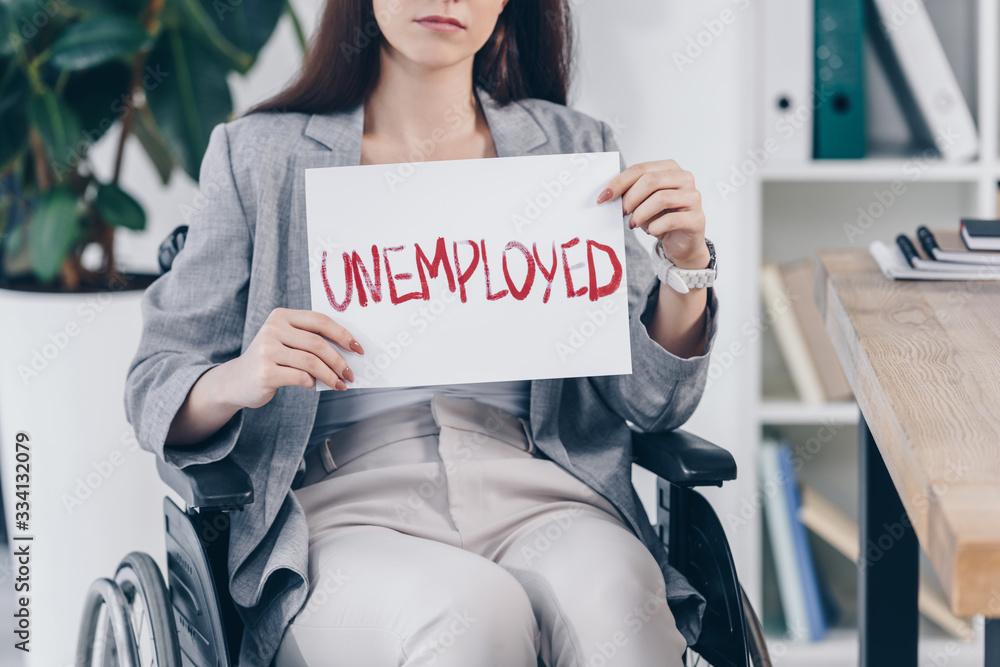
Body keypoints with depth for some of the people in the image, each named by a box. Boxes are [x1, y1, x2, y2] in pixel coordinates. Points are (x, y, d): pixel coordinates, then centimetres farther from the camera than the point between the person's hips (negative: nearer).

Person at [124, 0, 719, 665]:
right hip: (347, 505, -1)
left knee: (610, 596, -35)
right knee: (472, 611, -35)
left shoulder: (571, 148, 16)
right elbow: (153, 393, 9)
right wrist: (237, 380, -14)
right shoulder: (257, 155, 11)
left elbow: (651, 401, 14)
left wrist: (687, 265, -4)